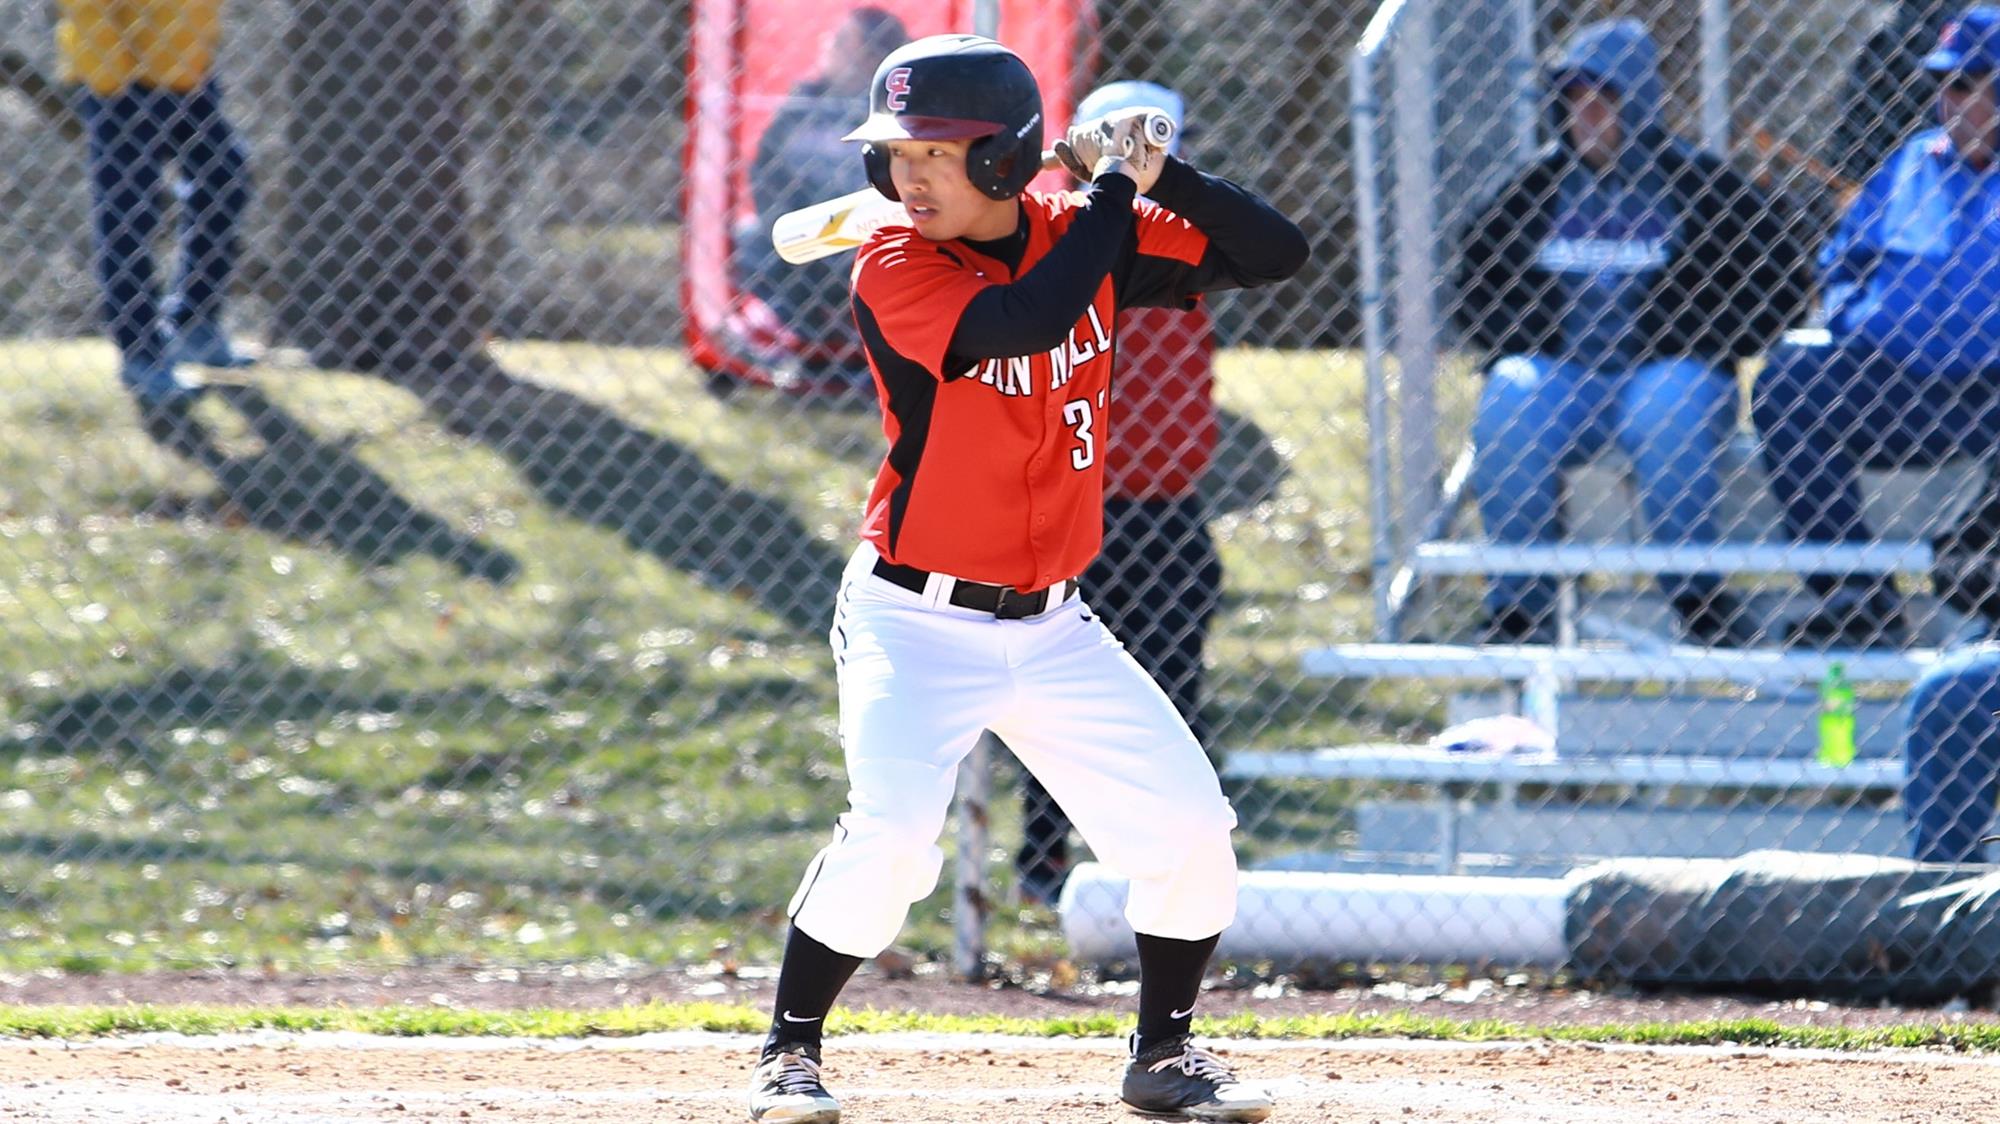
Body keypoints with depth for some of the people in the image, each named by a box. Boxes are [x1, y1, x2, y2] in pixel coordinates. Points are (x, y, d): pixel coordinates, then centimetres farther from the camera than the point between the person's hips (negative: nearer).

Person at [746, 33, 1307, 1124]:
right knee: (889, 839, -23)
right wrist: (1113, 187, -21)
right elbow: (1028, 321, -32)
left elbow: (1275, 251, 1)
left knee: (1190, 832, 0)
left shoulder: (1082, 235, 0)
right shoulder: (894, 271, -15)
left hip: (1052, 625, 5)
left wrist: (1157, 174, -13)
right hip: (917, 619, -5)